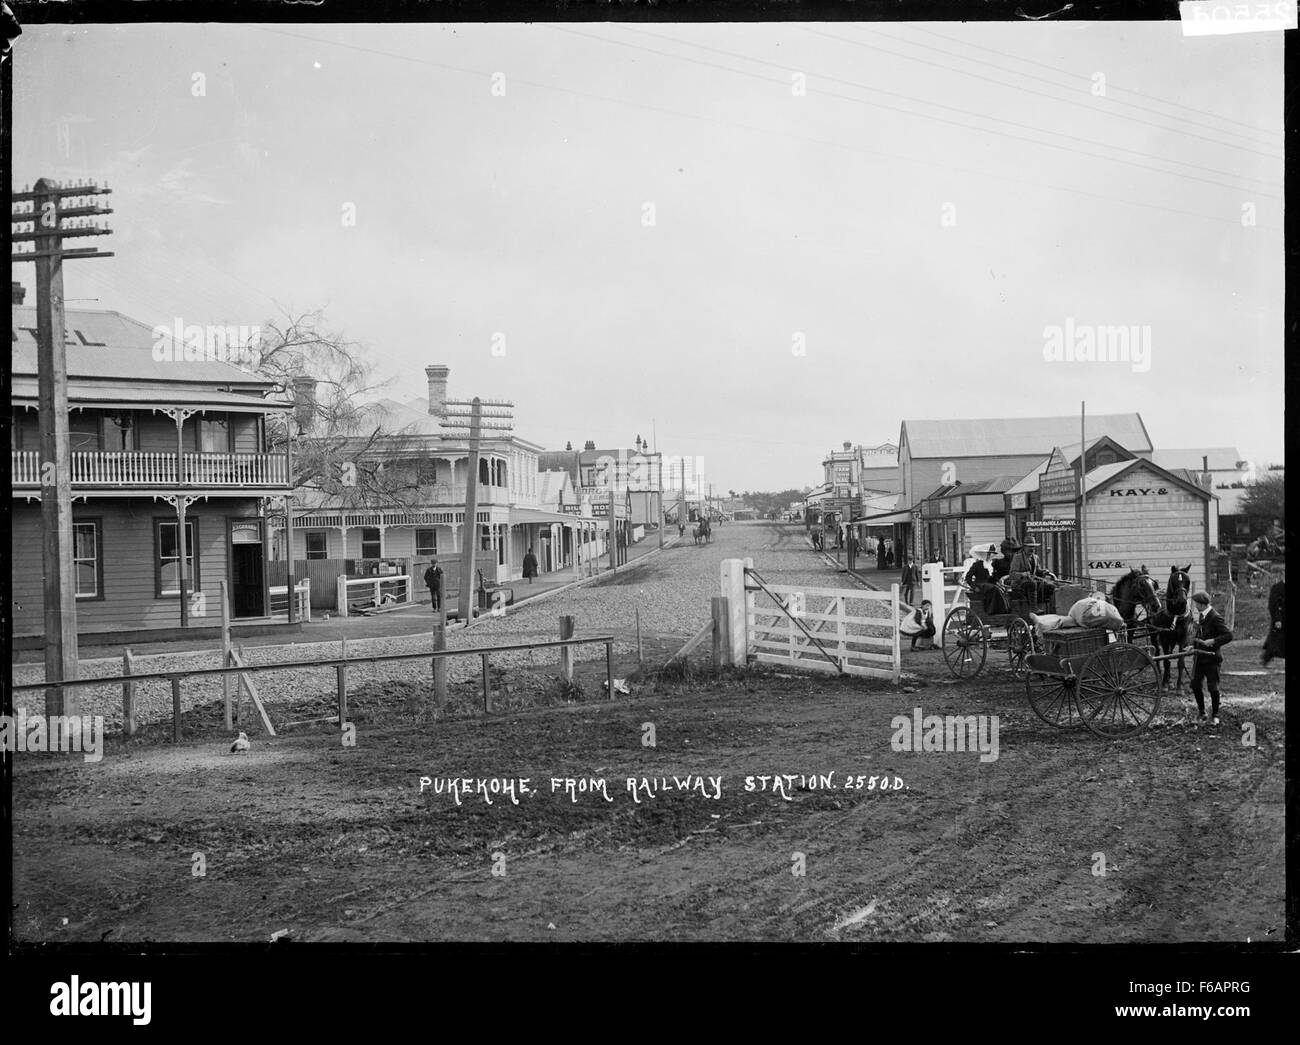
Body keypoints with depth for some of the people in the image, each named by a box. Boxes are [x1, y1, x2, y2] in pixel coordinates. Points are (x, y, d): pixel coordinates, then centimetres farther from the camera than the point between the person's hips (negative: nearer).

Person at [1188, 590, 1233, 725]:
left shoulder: (1215, 617, -17)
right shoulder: (1198, 616, 7)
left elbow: (1228, 635, -20)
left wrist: (1213, 641, -26)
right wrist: (1193, 646, 8)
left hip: (1211, 658, -7)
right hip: (1199, 657, 7)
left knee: (1212, 687, -1)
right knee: (1195, 685, 6)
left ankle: (1215, 715, 14)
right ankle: (1202, 713, 22)